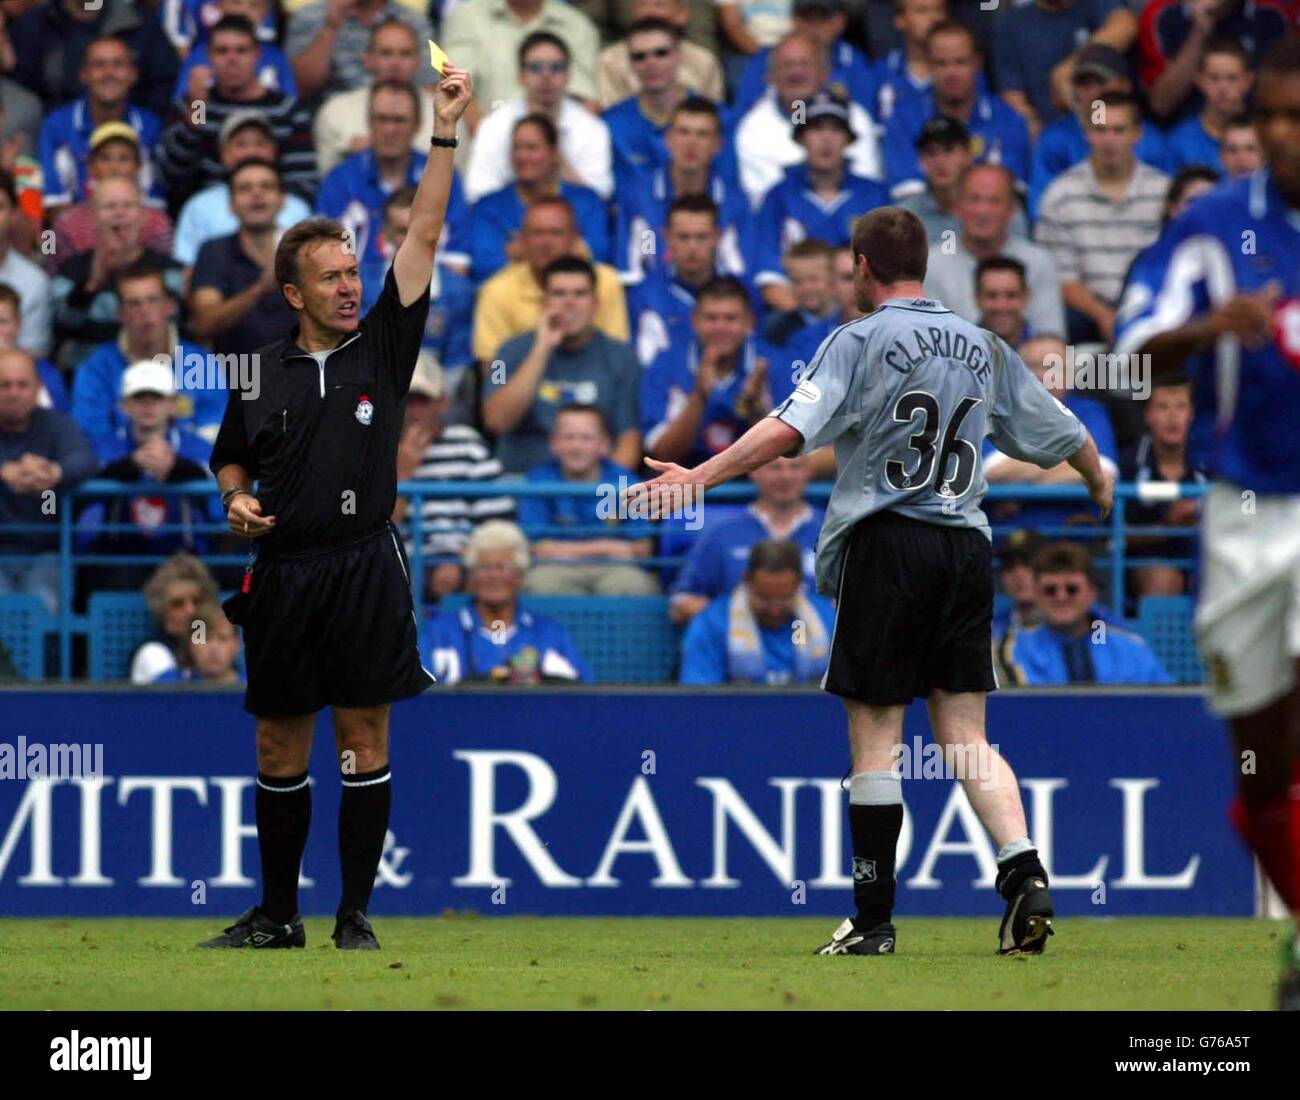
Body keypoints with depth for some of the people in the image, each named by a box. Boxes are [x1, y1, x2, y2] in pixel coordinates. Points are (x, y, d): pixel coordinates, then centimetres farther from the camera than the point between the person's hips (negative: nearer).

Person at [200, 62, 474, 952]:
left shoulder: (382, 350, 3)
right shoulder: (262, 374, 8)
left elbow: (423, 237, -4)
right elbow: (233, 459, 22)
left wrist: (445, 134, -10)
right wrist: (238, 500, 0)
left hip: (366, 568, -2)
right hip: (283, 573, 2)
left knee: (365, 739, -2)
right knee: (281, 746, 7)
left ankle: (356, 916, 4)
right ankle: (277, 914, 16)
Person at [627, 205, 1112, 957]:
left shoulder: (863, 340, -4)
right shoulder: (981, 345, 13)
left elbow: (793, 427, -17)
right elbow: (1059, 430, 23)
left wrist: (701, 478, -20)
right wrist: (1101, 481, 44)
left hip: (887, 543, -5)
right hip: (966, 546, 5)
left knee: (876, 734, 0)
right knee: (967, 734, 7)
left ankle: (875, 919, 2)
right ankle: (1025, 873, -13)